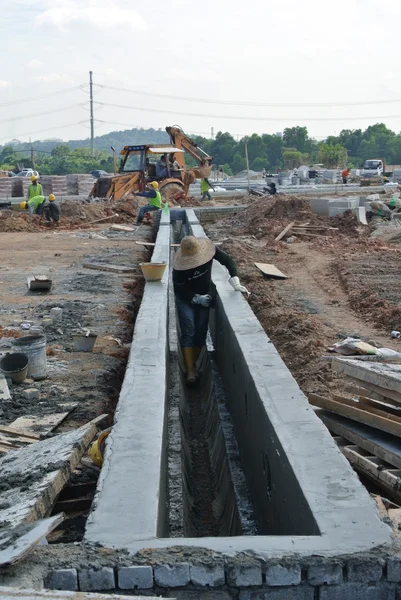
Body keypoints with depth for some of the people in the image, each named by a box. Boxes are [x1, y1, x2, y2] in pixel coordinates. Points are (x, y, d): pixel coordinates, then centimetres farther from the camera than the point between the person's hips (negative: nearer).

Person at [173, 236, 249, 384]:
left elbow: (228, 261, -15)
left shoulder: (208, 248, -23)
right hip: (185, 299, -4)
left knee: (201, 333, 0)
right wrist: (197, 298, -25)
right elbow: (179, 290, -20)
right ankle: (190, 372, -12)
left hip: (204, 297, 4)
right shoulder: (179, 268, -30)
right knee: (188, 332, -13)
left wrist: (235, 282, -26)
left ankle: (193, 365, 16)